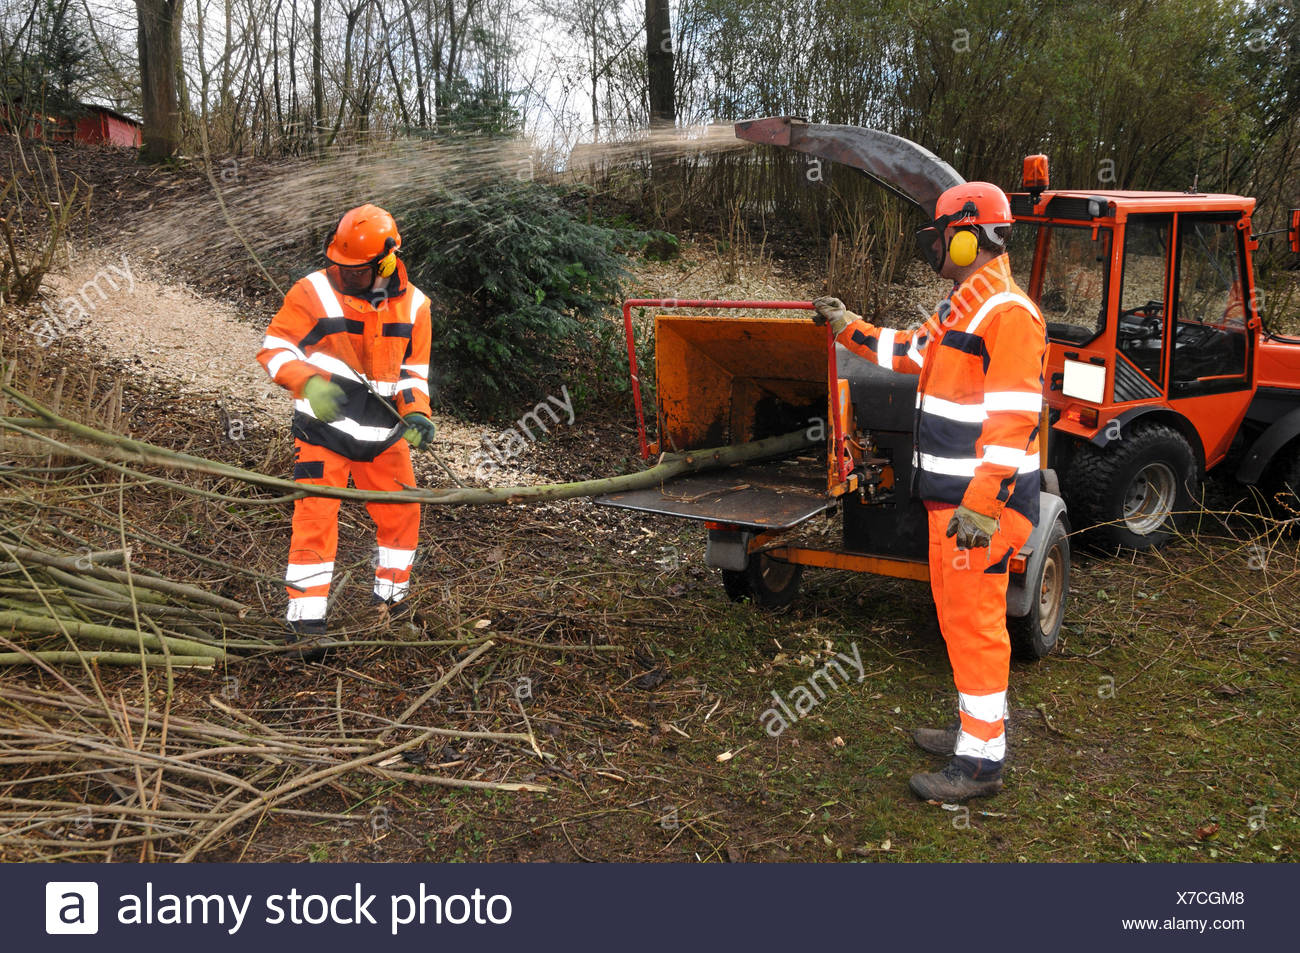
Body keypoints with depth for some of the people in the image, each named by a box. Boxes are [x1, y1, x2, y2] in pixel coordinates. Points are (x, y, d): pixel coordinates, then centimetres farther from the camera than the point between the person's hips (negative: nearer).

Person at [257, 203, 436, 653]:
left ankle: (390, 593, 36)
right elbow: (274, 348, -7)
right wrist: (308, 382, -25)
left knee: (402, 512, 12)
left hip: (384, 434, 4)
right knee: (315, 517, -8)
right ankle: (305, 618, 1)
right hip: (324, 429, -4)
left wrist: (417, 414, -8)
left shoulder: (413, 305, 1)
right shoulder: (312, 292, -9)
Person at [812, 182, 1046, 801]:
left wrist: (982, 505, -27)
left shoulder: (1008, 313, -18)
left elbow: (1014, 419, -23)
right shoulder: (960, 307, 15)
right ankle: (979, 726, 33)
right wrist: (848, 328, 36)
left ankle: (980, 762, 8)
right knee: (957, 612, 18)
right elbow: (911, 354, 32)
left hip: (982, 500, -10)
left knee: (973, 620, -3)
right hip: (949, 493, 10)